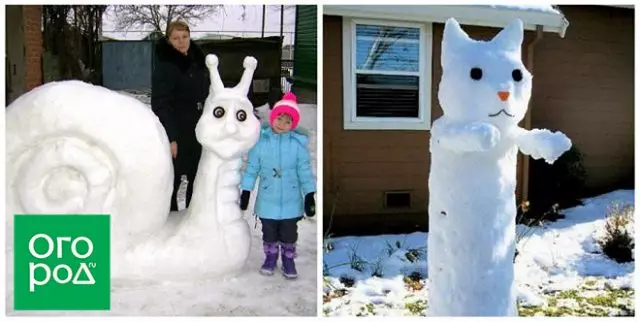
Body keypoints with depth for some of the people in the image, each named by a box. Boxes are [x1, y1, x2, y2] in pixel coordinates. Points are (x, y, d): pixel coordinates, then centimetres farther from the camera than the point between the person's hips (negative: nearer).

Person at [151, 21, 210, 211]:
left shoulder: (198, 61, 11)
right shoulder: (164, 66, -11)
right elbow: (161, 105, -17)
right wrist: (170, 137, -23)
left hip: (198, 133, 7)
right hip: (176, 135, -7)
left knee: (198, 179, 15)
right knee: (172, 181, 1)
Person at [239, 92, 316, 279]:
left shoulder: (298, 143, -10)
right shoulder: (260, 141, -8)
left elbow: (305, 170, -6)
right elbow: (252, 168, -2)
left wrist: (309, 197, -8)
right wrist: (245, 192, -1)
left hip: (291, 200, 0)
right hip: (267, 199, 1)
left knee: (289, 234, 12)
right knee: (269, 233, 16)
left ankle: (288, 260, 31)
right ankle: (270, 257, 36)